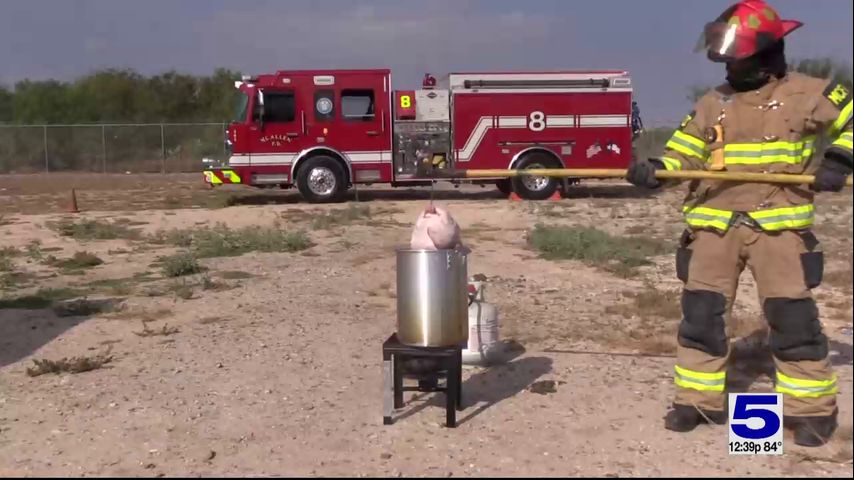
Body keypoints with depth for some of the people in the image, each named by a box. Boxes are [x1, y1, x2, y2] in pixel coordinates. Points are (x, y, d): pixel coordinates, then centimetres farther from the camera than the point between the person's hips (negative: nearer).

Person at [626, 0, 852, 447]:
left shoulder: (808, 93, 2)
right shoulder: (713, 103, 11)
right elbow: (682, 154, 9)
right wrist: (653, 169, -10)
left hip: (778, 224, -3)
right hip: (714, 224, 4)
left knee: (793, 319, -2)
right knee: (700, 314, 3)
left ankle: (811, 409, 14)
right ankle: (698, 400, 16)